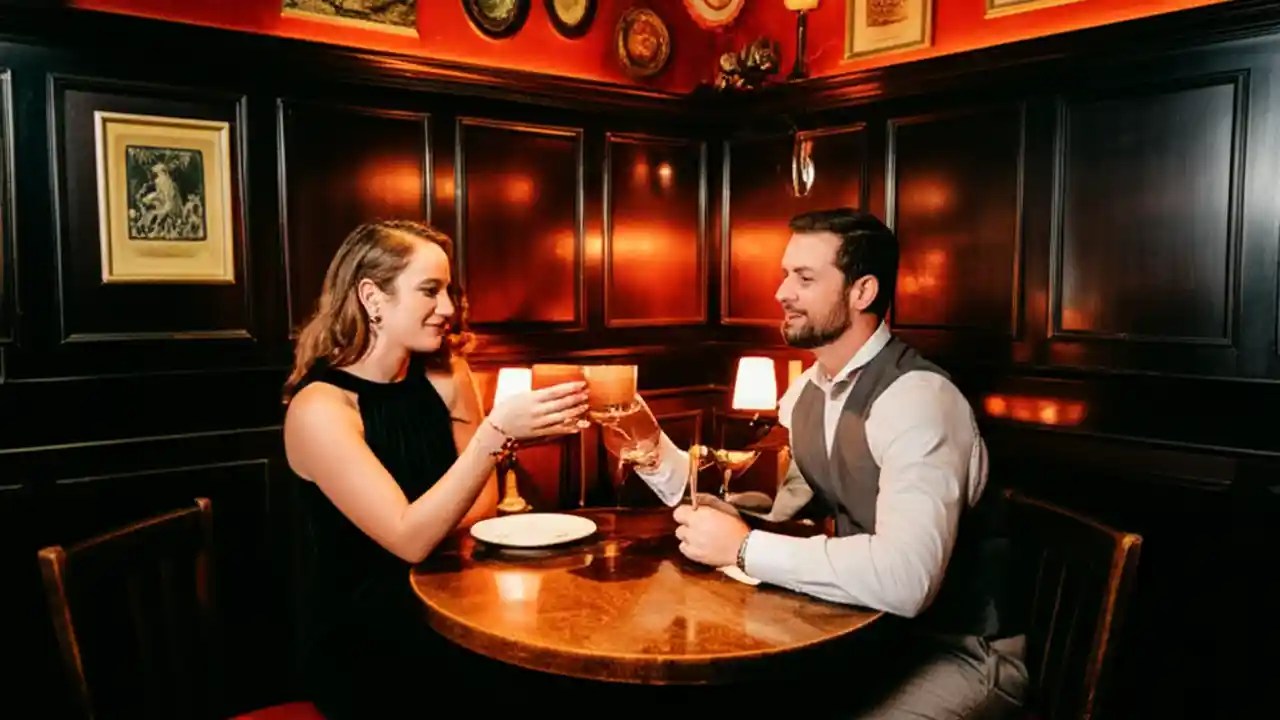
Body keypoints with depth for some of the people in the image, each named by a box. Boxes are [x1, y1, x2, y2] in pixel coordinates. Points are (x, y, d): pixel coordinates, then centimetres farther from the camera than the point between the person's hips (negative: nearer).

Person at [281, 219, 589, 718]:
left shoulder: (445, 374, 0)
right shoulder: (319, 408, -17)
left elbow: (483, 502, 6)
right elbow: (410, 540, -24)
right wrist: (497, 432, -33)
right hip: (359, 648, -5)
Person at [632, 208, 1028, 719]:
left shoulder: (918, 398, -26)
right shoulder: (805, 391, 2)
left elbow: (904, 579, -38)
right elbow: (758, 515, 2)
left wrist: (745, 549, -30)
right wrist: (659, 459, -10)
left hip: (959, 650, -7)